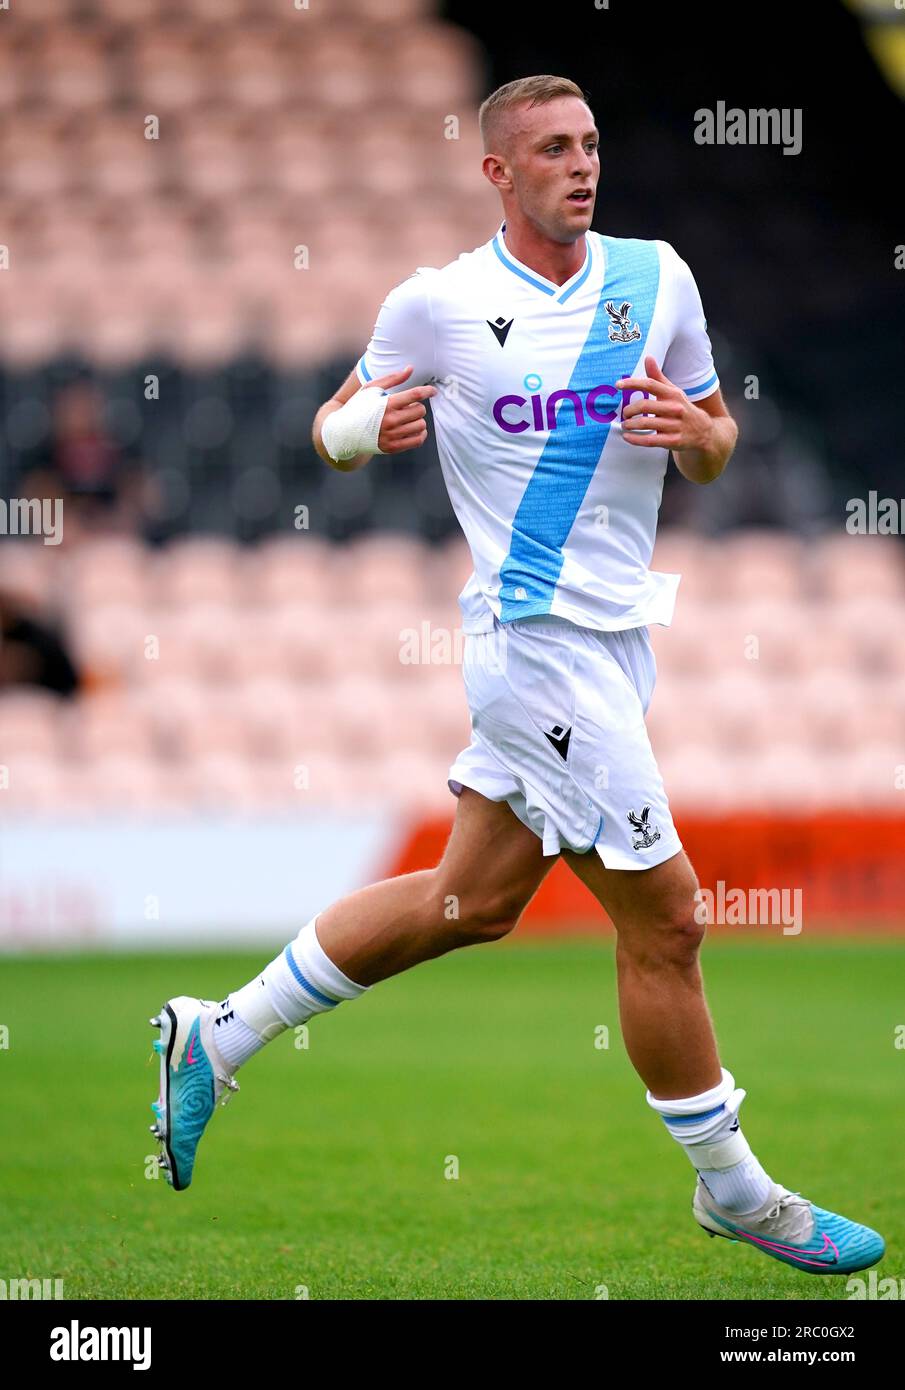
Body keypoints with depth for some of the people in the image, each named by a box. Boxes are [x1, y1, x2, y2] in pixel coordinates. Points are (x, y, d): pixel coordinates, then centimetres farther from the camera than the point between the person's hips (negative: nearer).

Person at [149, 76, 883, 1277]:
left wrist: (694, 432, -9)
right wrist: (358, 426, -18)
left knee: (470, 900, 13)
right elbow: (335, 431, 6)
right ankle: (733, 1191, 10)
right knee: (663, 916, -5)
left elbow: (715, 451, 14)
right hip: (536, 633, -6)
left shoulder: (657, 278, 7)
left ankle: (217, 1037, 26)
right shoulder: (437, 303, -6)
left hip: (617, 638, 6)